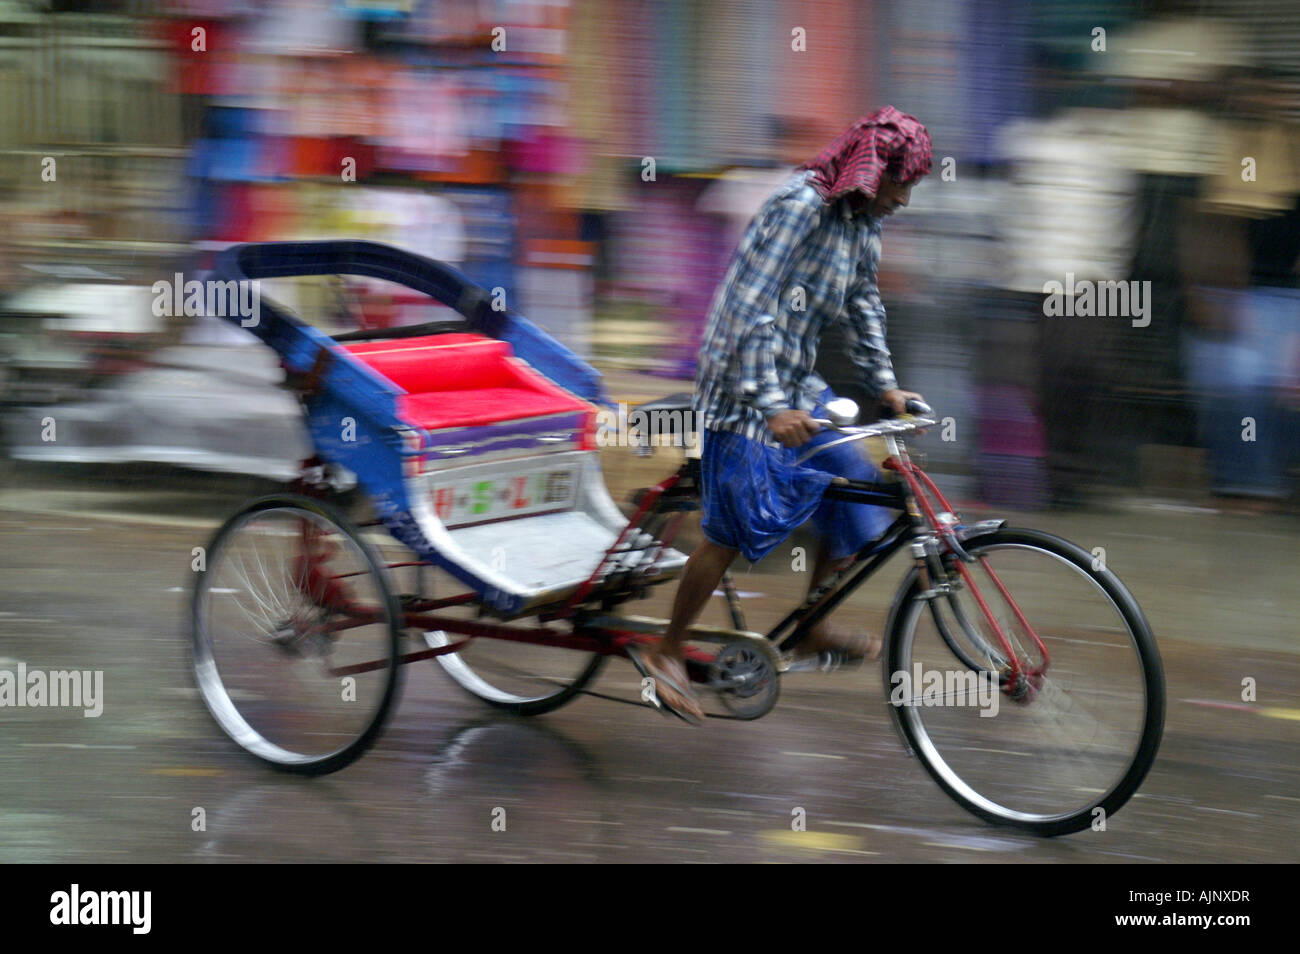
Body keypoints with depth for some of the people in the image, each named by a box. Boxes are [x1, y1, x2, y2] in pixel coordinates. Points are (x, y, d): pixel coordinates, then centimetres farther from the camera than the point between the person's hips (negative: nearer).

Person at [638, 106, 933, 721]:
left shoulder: (863, 221, 4)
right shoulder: (799, 207, -24)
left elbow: (862, 304, 17)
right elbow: (752, 311, -27)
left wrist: (883, 384, 9)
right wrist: (773, 407, -31)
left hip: (795, 381, 9)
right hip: (743, 385, -9)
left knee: (856, 494, 4)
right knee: (735, 528, -8)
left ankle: (812, 629, 17)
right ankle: (666, 654, 5)